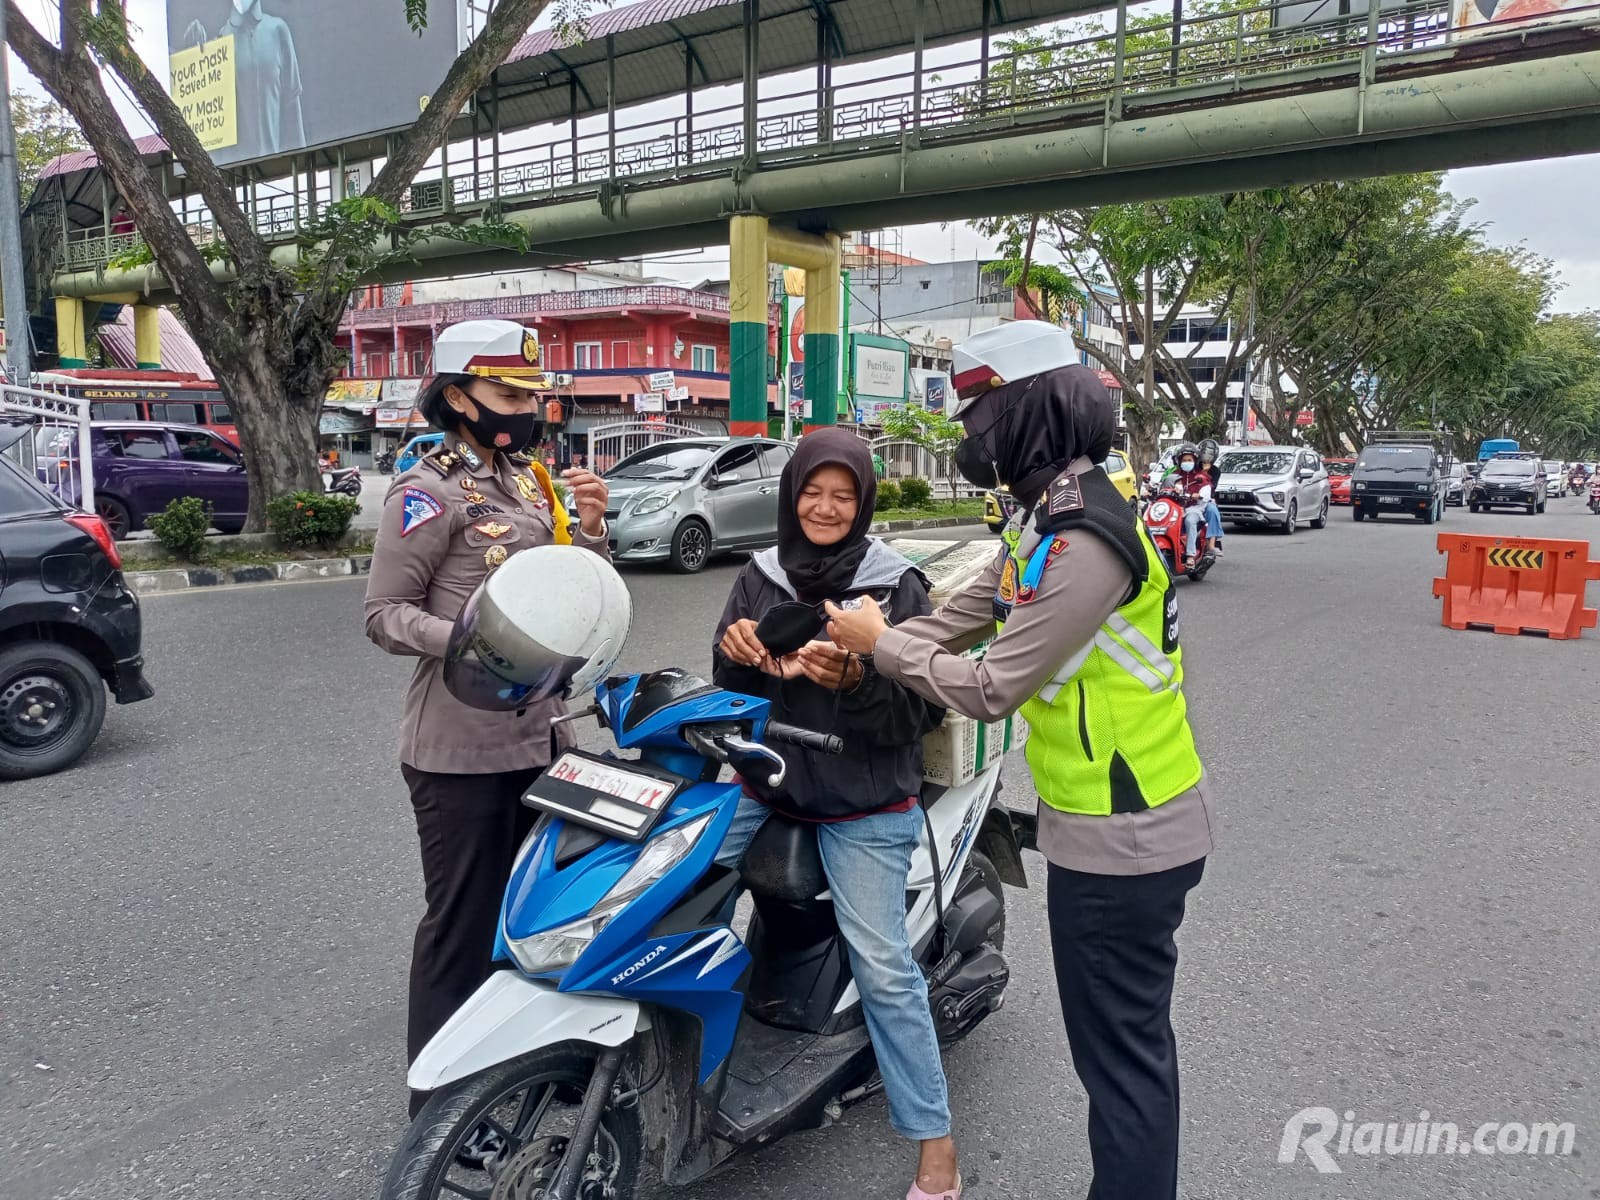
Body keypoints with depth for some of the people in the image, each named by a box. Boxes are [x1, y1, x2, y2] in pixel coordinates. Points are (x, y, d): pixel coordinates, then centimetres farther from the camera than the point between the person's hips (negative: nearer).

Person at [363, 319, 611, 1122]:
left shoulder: (534, 482, 13)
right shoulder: (428, 492, -10)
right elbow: (384, 613, -12)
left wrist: (590, 531, -1)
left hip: (539, 736, 8)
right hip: (460, 749, -8)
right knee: (462, 926, 2)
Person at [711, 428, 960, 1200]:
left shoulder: (897, 585, -7)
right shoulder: (760, 576, 6)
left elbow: (924, 708, -10)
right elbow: (729, 690, 9)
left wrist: (855, 681, -28)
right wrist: (734, 653, -14)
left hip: (865, 806, -4)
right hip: (766, 784, 5)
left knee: (883, 968, -5)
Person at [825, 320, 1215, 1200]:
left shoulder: (1083, 540, -25)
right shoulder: (1050, 515, 8)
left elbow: (990, 689, -23)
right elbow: (965, 617, 11)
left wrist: (881, 644, -9)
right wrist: (854, 651, 1)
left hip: (1119, 839, -10)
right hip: (1114, 826, 10)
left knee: (1122, 1055, 5)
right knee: (1128, 1040, 23)